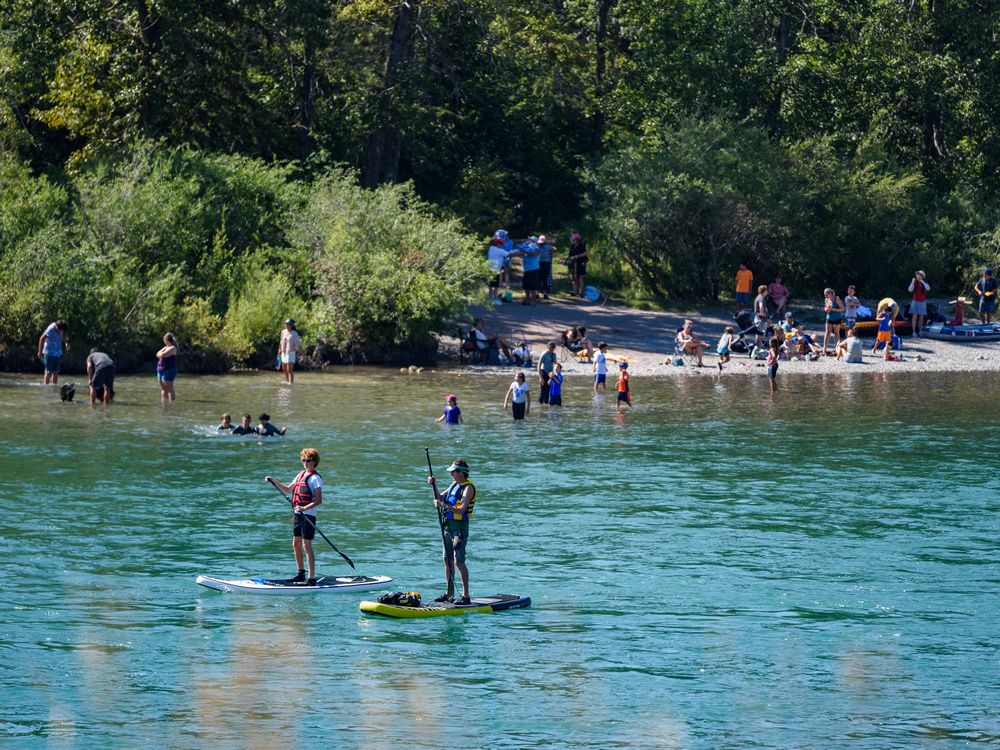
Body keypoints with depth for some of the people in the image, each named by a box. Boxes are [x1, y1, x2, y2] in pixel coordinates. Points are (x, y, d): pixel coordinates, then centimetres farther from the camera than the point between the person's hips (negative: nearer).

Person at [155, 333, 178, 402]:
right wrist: (162, 353, -6)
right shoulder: (166, 347, 17)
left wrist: (161, 353, 0)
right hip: (161, 370, 10)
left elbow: (162, 355, -21)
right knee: (163, 389, 11)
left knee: (169, 389, -10)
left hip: (168, 370, -10)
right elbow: (158, 354, 13)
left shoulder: (172, 348, -12)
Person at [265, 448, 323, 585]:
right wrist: (274, 481, 17)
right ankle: (301, 573, 26)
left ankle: (312, 578, -10)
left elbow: (319, 500, -17)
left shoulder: (315, 478, -10)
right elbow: (287, 489, 28)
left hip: (308, 515, -8)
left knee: (306, 545, -10)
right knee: (296, 544, 13)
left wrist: (304, 508, -28)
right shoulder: (301, 475, 16)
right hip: (298, 515, 8)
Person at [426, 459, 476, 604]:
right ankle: (450, 593, 17)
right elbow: (440, 498, 20)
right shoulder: (454, 484, 14)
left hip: (460, 528, -9)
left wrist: (443, 505, -27)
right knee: (448, 560, 10)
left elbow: (461, 510, -23)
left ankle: (465, 595, -9)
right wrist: (434, 486, 7)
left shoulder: (468, 488, -13)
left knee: (459, 561, -11)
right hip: (447, 526, 9)